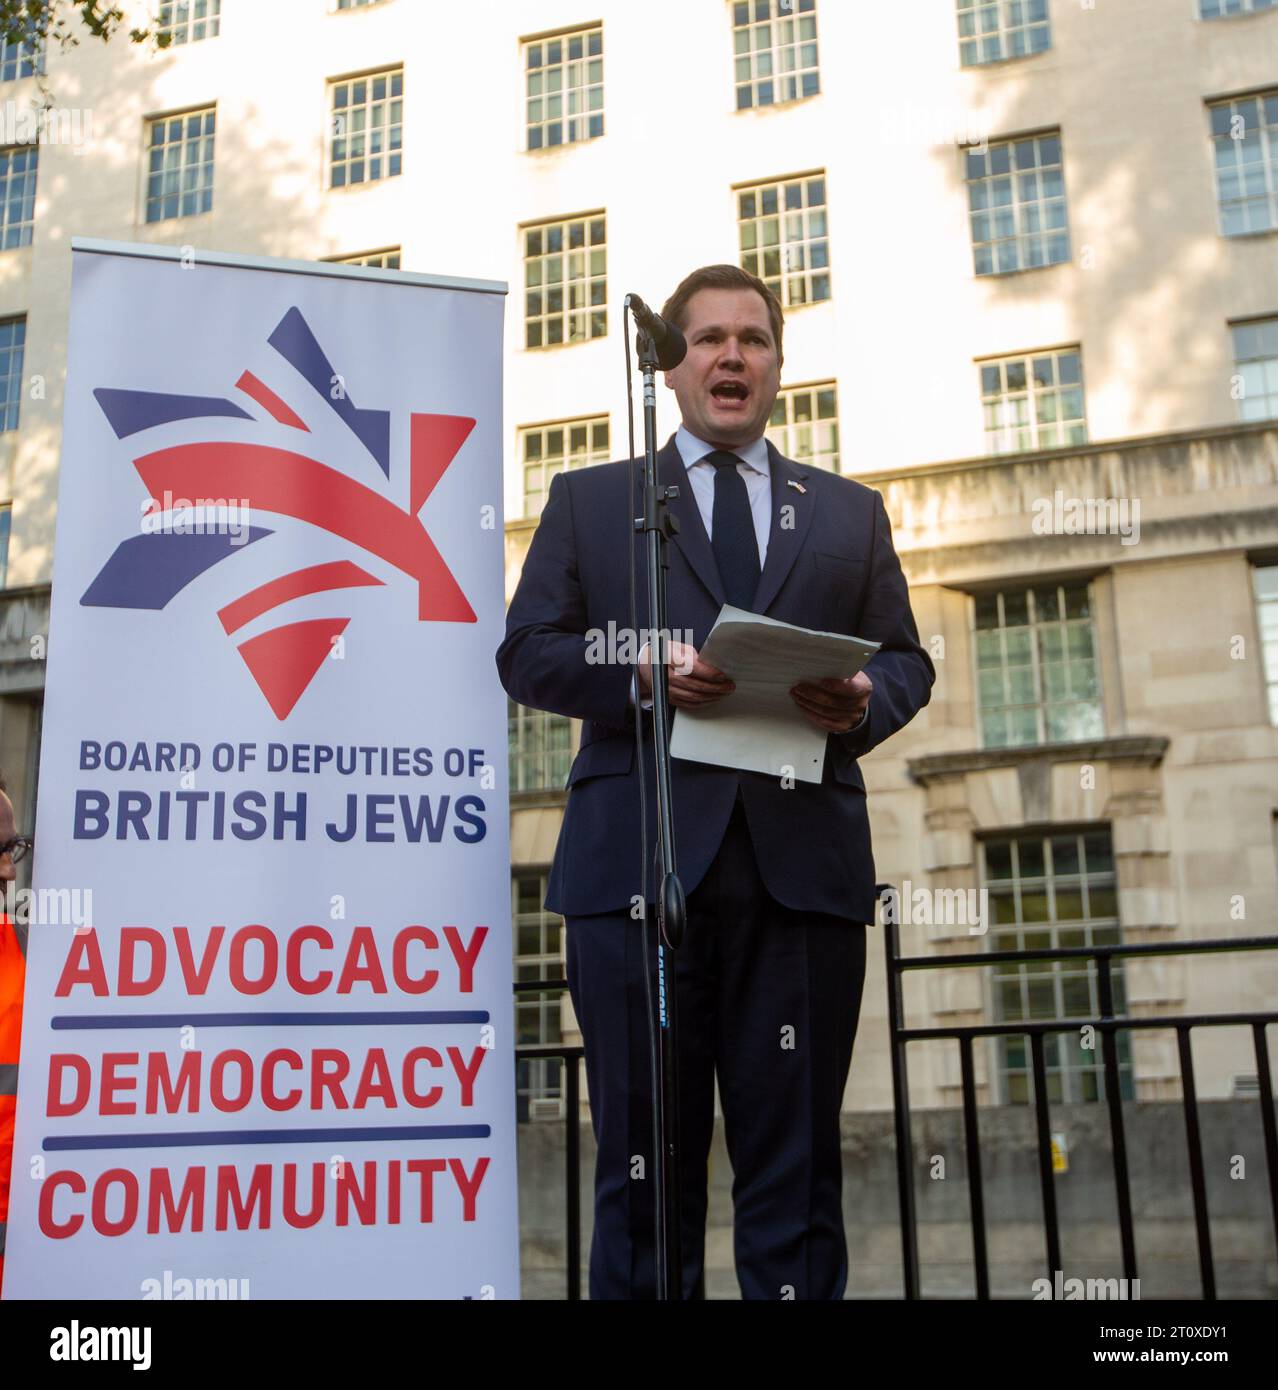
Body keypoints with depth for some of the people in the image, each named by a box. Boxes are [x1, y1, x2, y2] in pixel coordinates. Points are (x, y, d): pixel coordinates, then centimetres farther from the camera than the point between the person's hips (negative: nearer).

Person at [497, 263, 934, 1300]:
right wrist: (639, 672, -12)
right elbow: (527, 656, 7)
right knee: (646, 1160, 3)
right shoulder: (590, 499, 15)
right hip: (641, 858, -1)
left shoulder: (850, 512, 21)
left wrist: (865, 702, -7)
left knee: (797, 1163, 5)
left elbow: (906, 660, 16)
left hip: (804, 862, 2)